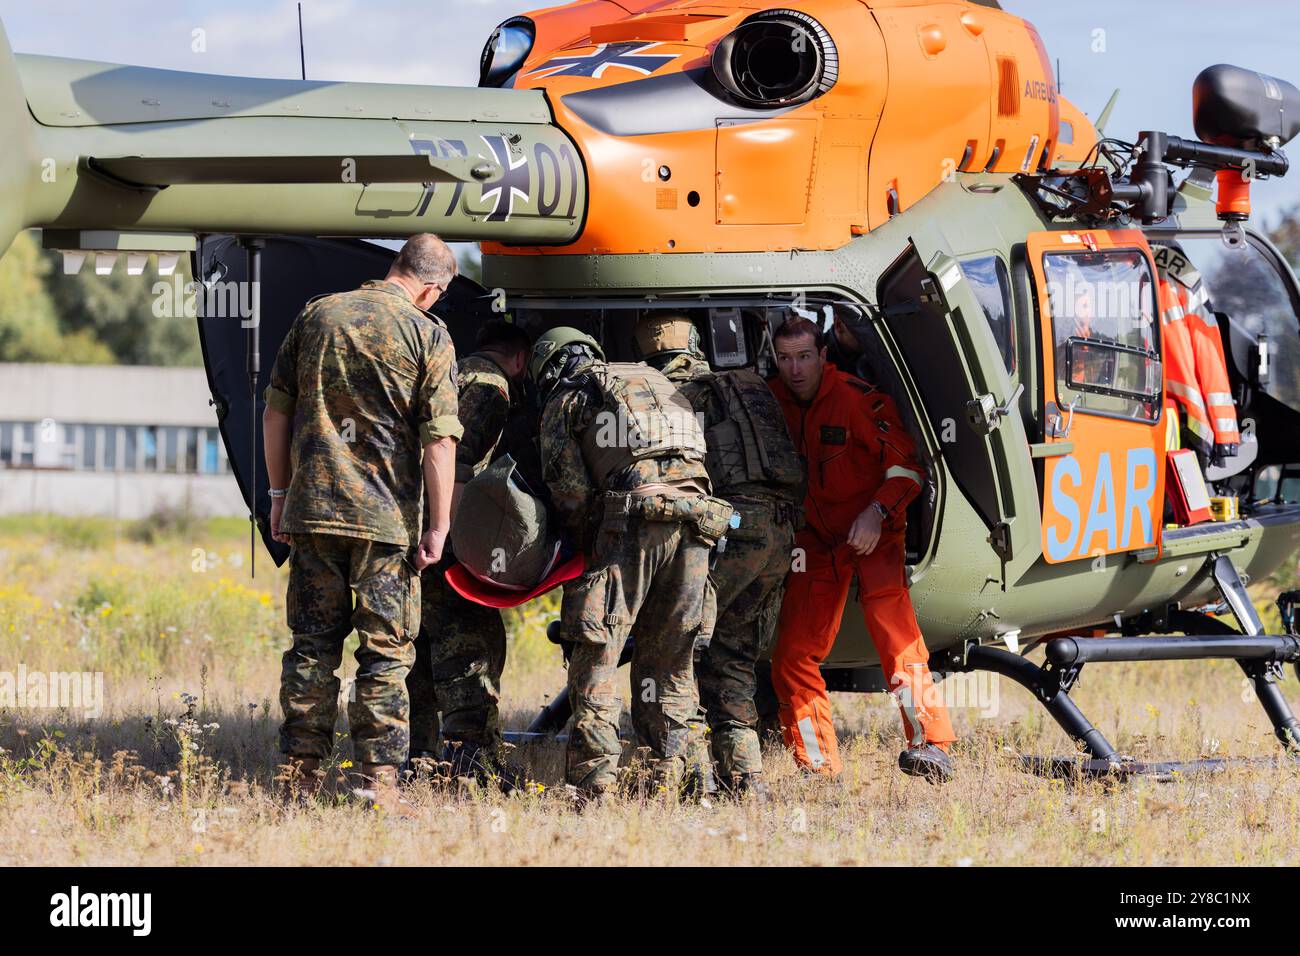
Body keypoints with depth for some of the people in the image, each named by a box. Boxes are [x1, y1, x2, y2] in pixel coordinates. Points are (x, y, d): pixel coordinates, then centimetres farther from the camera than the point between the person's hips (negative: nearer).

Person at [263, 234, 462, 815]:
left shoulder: (317, 316, 8)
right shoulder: (427, 336, -4)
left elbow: (276, 412, 10)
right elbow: (440, 440, -9)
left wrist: (280, 493, 17)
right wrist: (438, 528, -5)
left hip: (312, 506, 4)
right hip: (387, 516, -3)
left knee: (313, 643, 10)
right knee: (386, 651, 2)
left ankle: (301, 771, 11)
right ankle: (378, 779, -2)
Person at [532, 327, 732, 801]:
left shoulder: (565, 402, 15)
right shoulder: (659, 384, 33)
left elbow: (570, 493, 4)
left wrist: (588, 549, 15)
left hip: (631, 517, -5)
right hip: (694, 519, 5)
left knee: (596, 652, -1)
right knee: (670, 656, 12)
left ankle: (595, 782, -8)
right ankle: (666, 776, 7)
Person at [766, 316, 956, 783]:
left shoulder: (859, 398, -16)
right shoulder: (771, 402, 1)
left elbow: (906, 464, -13)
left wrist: (877, 512, -25)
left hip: (874, 534, -6)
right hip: (816, 537, 6)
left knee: (893, 627, -25)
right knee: (792, 656, 0)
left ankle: (930, 745, -27)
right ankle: (819, 770, 9)